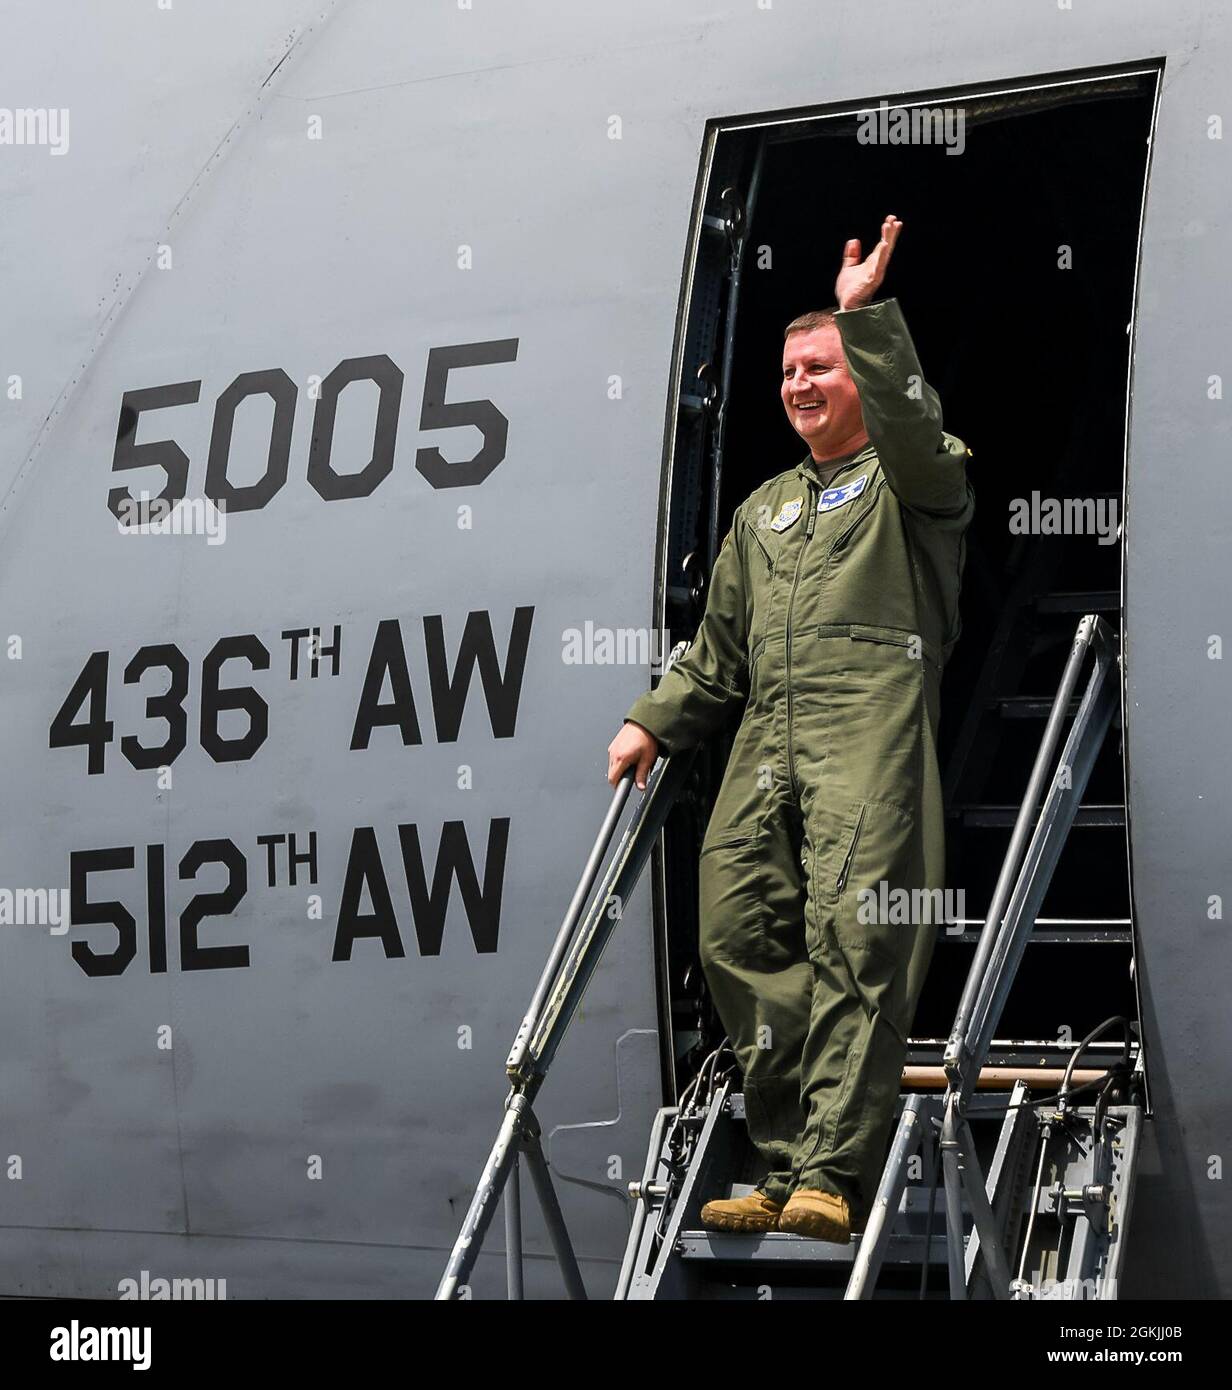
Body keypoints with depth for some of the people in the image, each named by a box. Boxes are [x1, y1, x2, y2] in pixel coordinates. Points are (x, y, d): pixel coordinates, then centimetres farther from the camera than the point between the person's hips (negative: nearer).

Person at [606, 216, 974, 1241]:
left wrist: (865, 316, -21)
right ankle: (787, 1168, -3)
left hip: (871, 728, -7)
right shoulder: (764, 510, 31)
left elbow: (913, 429, -15)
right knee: (737, 932, -6)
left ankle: (832, 1175, -21)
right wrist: (653, 724, 20)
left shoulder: (911, 482, 12)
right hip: (765, 743, 7)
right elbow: (718, 653, 32)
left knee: (853, 934, -17)